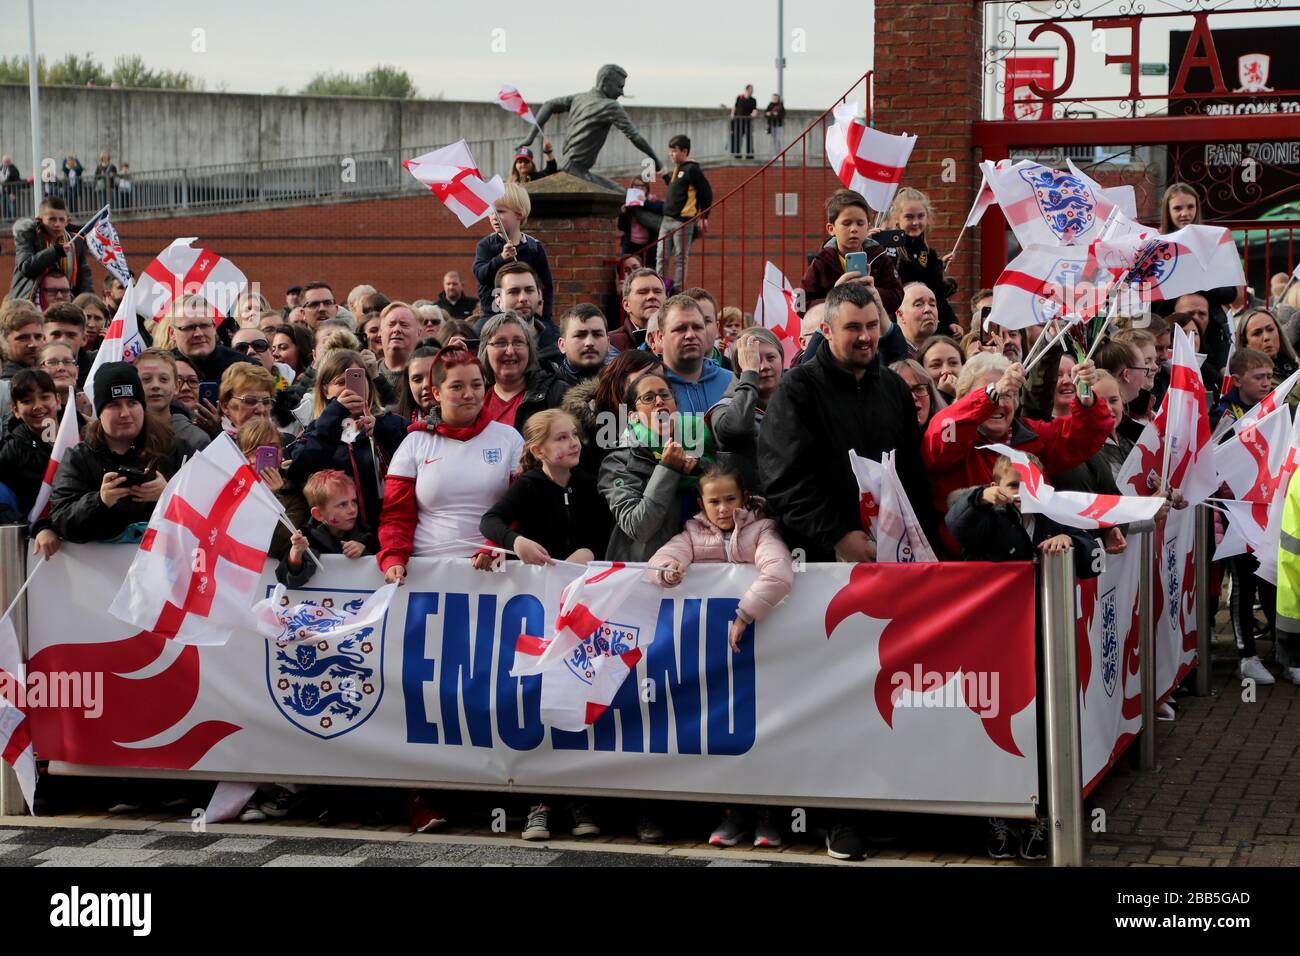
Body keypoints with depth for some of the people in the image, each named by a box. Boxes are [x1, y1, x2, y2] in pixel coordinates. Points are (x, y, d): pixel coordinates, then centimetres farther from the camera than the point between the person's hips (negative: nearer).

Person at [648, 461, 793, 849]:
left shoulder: (760, 530, -6)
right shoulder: (694, 533, 6)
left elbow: (779, 573, -24)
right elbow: (662, 556, -9)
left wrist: (744, 615, -33)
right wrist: (667, 567, -34)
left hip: (754, 641, -3)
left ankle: (765, 810, 2)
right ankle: (731, 809, 7)